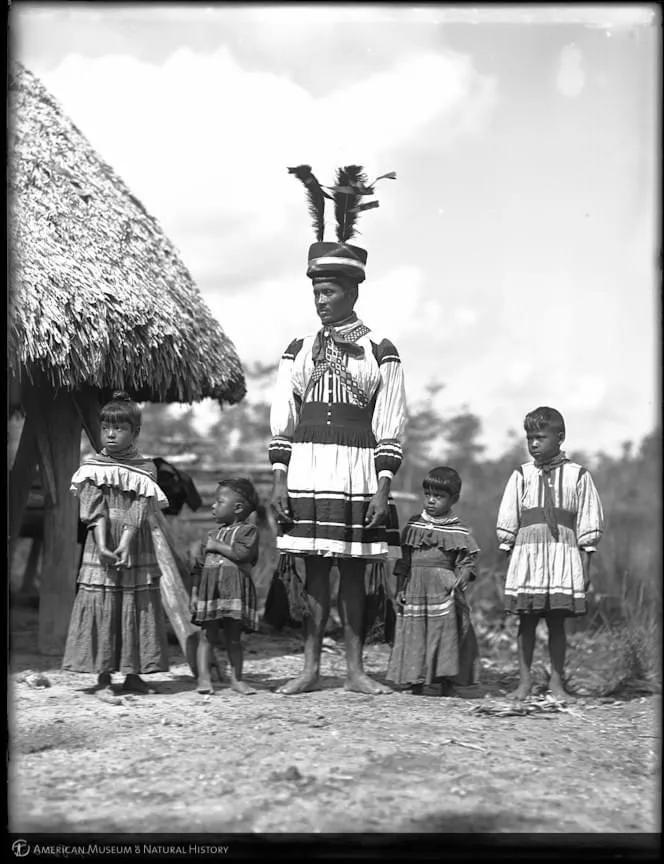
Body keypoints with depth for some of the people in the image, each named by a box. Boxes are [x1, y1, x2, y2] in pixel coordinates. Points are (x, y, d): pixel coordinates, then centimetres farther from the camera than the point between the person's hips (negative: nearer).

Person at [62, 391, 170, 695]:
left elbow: (139, 512, -8)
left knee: (137, 607, 2)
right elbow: (94, 511, -7)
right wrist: (103, 546, -20)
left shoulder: (145, 469, 3)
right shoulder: (92, 466, 4)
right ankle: (103, 676, 2)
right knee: (100, 606, -3)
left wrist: (125, 546, -21)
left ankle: (133, 674, 11)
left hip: (135, 546, 1)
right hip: (100, 547, 0)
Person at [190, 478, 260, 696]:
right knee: (207, 634, -2)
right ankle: (203, 677, -3)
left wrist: (217, 546, -8)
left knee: (234, 637, 4)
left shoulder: (248, 530, 2)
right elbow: (198, 566, 17)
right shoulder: (212, 534, 18)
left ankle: (236, 678, 12)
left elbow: (242, 553, -18)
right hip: (209, 589, 4)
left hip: (235, 588, -4)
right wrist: (195, 593, 9)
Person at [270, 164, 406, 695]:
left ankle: (356, 670, 11)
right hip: (306, 471, 2)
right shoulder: (299, 349, 11)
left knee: (355, 574, 3)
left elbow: (390, 428, 0)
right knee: (314, 572, 4)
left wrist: (383, 488, -7)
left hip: (358, 471, -2)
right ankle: (311, 668, 11)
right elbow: (281, 421, 9)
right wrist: (279, 480, 1)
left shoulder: (382, 352, 4)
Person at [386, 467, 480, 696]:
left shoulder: (458, 531, 3)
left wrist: (461, 580, -18)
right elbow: (404, 561, 14)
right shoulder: (413, 525, 12)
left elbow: (468, 561, 0)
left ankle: (447, 684, 3)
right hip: (415, 589, 3)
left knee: (446, 632, -3)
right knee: (414, 635, 1)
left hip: (444, 590, -3)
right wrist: (400, 589, 8)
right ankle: (416, 683, 7)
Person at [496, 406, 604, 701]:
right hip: (527, 554, 1)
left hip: (563, 555, -1)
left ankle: (556, 682, 10)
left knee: (557, 621, 2)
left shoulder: (577, 476, 5)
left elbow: (588, 525, 7)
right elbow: (507, 523, 9)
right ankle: (524, 680, 10)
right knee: (526, 621, 2)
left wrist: (585, 566, 3)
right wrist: (509, 562, 4)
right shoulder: (521, 476, 7)